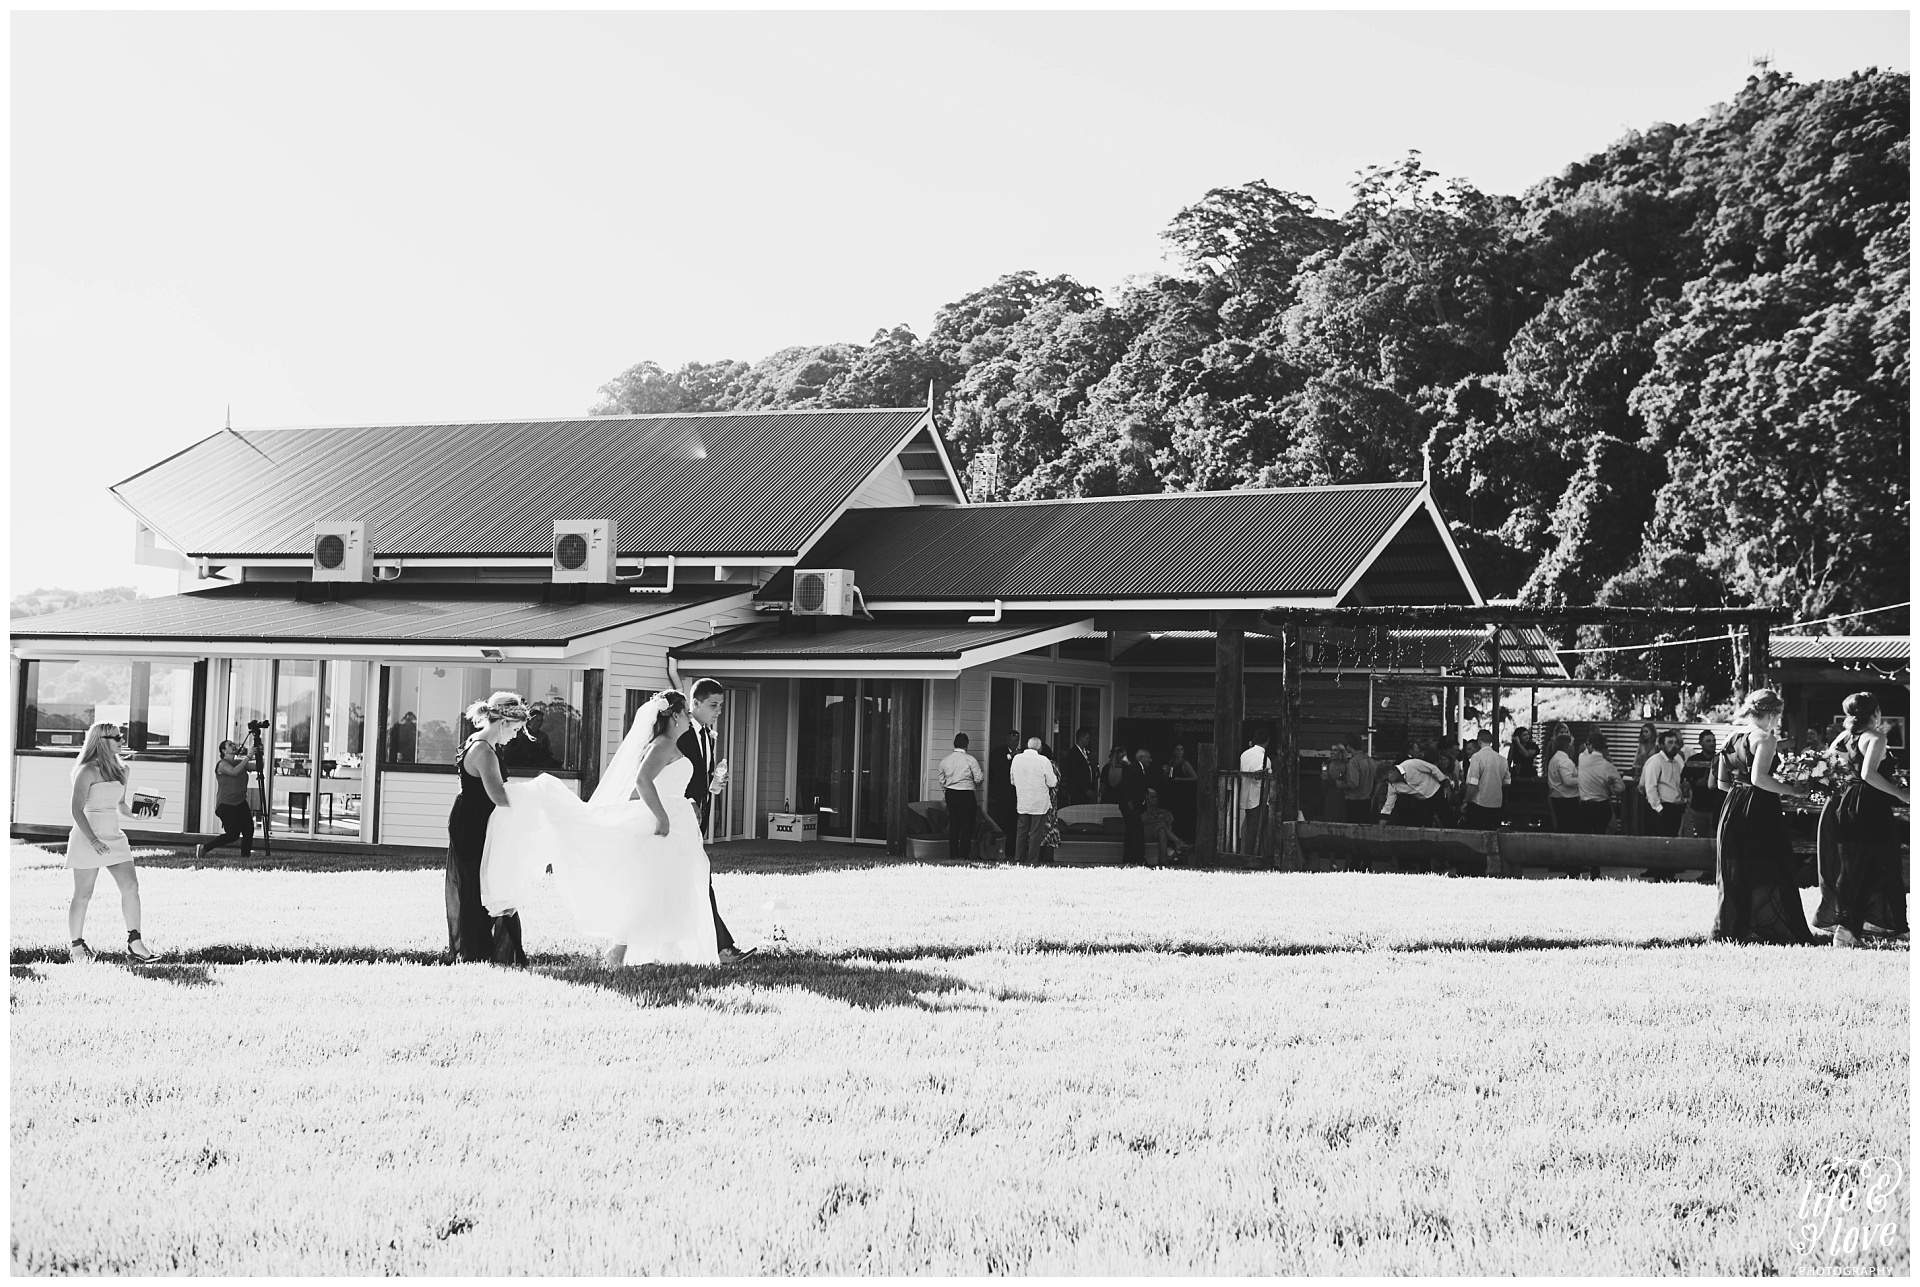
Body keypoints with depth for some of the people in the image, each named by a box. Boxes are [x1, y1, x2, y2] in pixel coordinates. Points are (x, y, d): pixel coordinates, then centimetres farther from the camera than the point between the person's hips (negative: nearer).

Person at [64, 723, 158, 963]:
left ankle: (135, 943, 2)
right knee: (83, 894, 1)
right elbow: (77, 810, -15)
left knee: (131, 886, -2)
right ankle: (76, 946, 13)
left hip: (114, 836, 7)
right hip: (89, 837, -7)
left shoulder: (119, 769, 11)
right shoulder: (87, 771, -11)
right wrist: (93, 840, -25)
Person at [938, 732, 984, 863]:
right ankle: (964, 855, 0)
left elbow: (942, 781, 9)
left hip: (950, 793, 5)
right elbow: (979, 779, -9)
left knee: (953, 824, 11)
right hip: (967, 795, -5)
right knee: (966, 825, 2)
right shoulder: (970, 760, -11)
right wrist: (982, 772, 12)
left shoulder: (945, 760, 4)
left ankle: (953, 855, 13)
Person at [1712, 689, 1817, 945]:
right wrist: (1792, 790, -14)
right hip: (1760, 810, -7)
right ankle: (1768, 929, -4)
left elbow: (1722, 783, 14)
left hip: (1733, 809, 7)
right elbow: (1758, 778, -22)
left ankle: (1729, 928, 15)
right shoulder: (1765, 738, -10)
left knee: (1735, 872, 13)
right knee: (1767, 872, -3)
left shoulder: (1732, 738, 12)